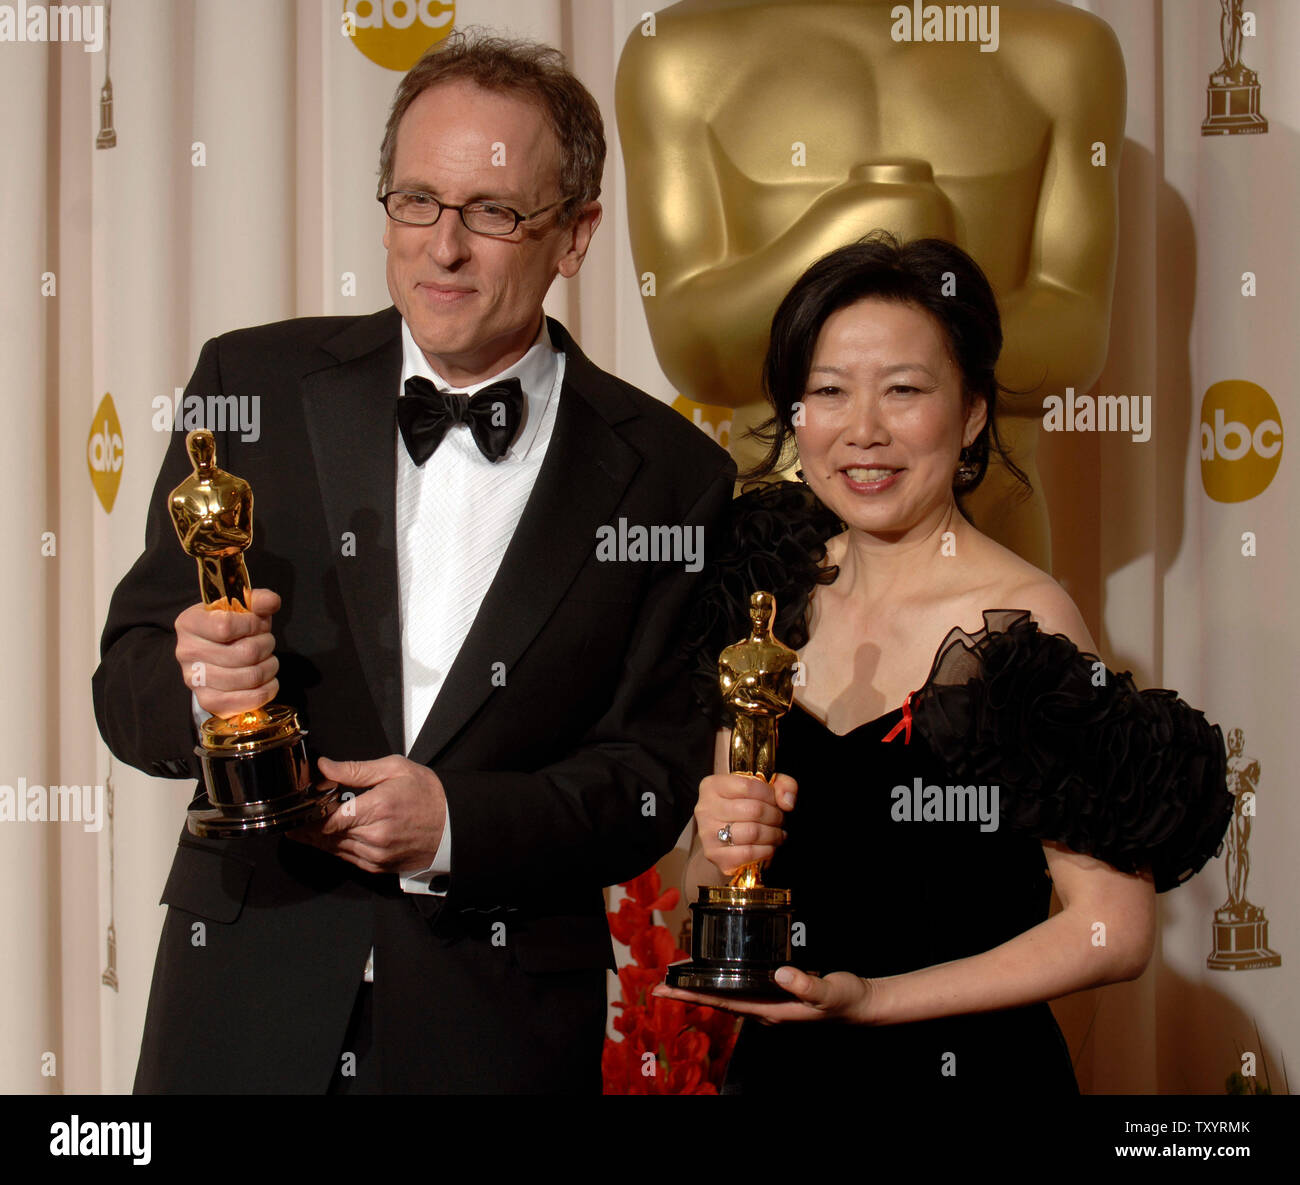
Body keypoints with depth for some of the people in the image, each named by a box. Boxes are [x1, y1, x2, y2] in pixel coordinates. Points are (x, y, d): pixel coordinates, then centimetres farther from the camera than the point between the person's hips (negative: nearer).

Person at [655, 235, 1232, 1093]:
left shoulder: (1021, 618, -18)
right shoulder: (775, 584, -2)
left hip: (966, 1064, -5)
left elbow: (1116, 931, -18)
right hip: (779, 1059, 5)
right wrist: (725, 836, -13)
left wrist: (868, 998, -23)